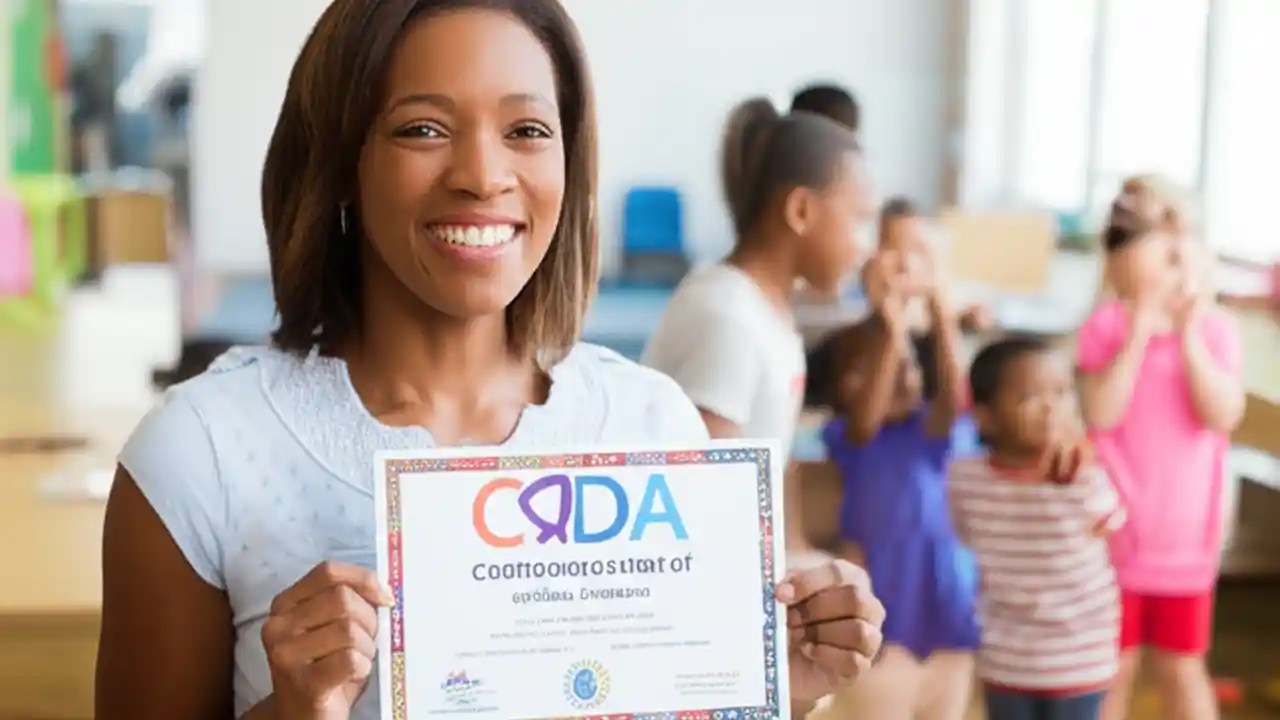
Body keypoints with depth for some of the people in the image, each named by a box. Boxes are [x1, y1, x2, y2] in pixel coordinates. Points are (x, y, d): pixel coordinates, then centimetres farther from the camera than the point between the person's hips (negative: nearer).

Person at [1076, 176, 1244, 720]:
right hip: (1116, 530, -1)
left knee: (1182, 667, 13)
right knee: (1113, 665, 10)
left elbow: (1223, 416, -15)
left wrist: (1188, 336, -19)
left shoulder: (1215, 328, -3)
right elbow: (1100, 416, -19)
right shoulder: (1105, 326, -8)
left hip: (1184, 536, 1)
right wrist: (1139, 333, -21)